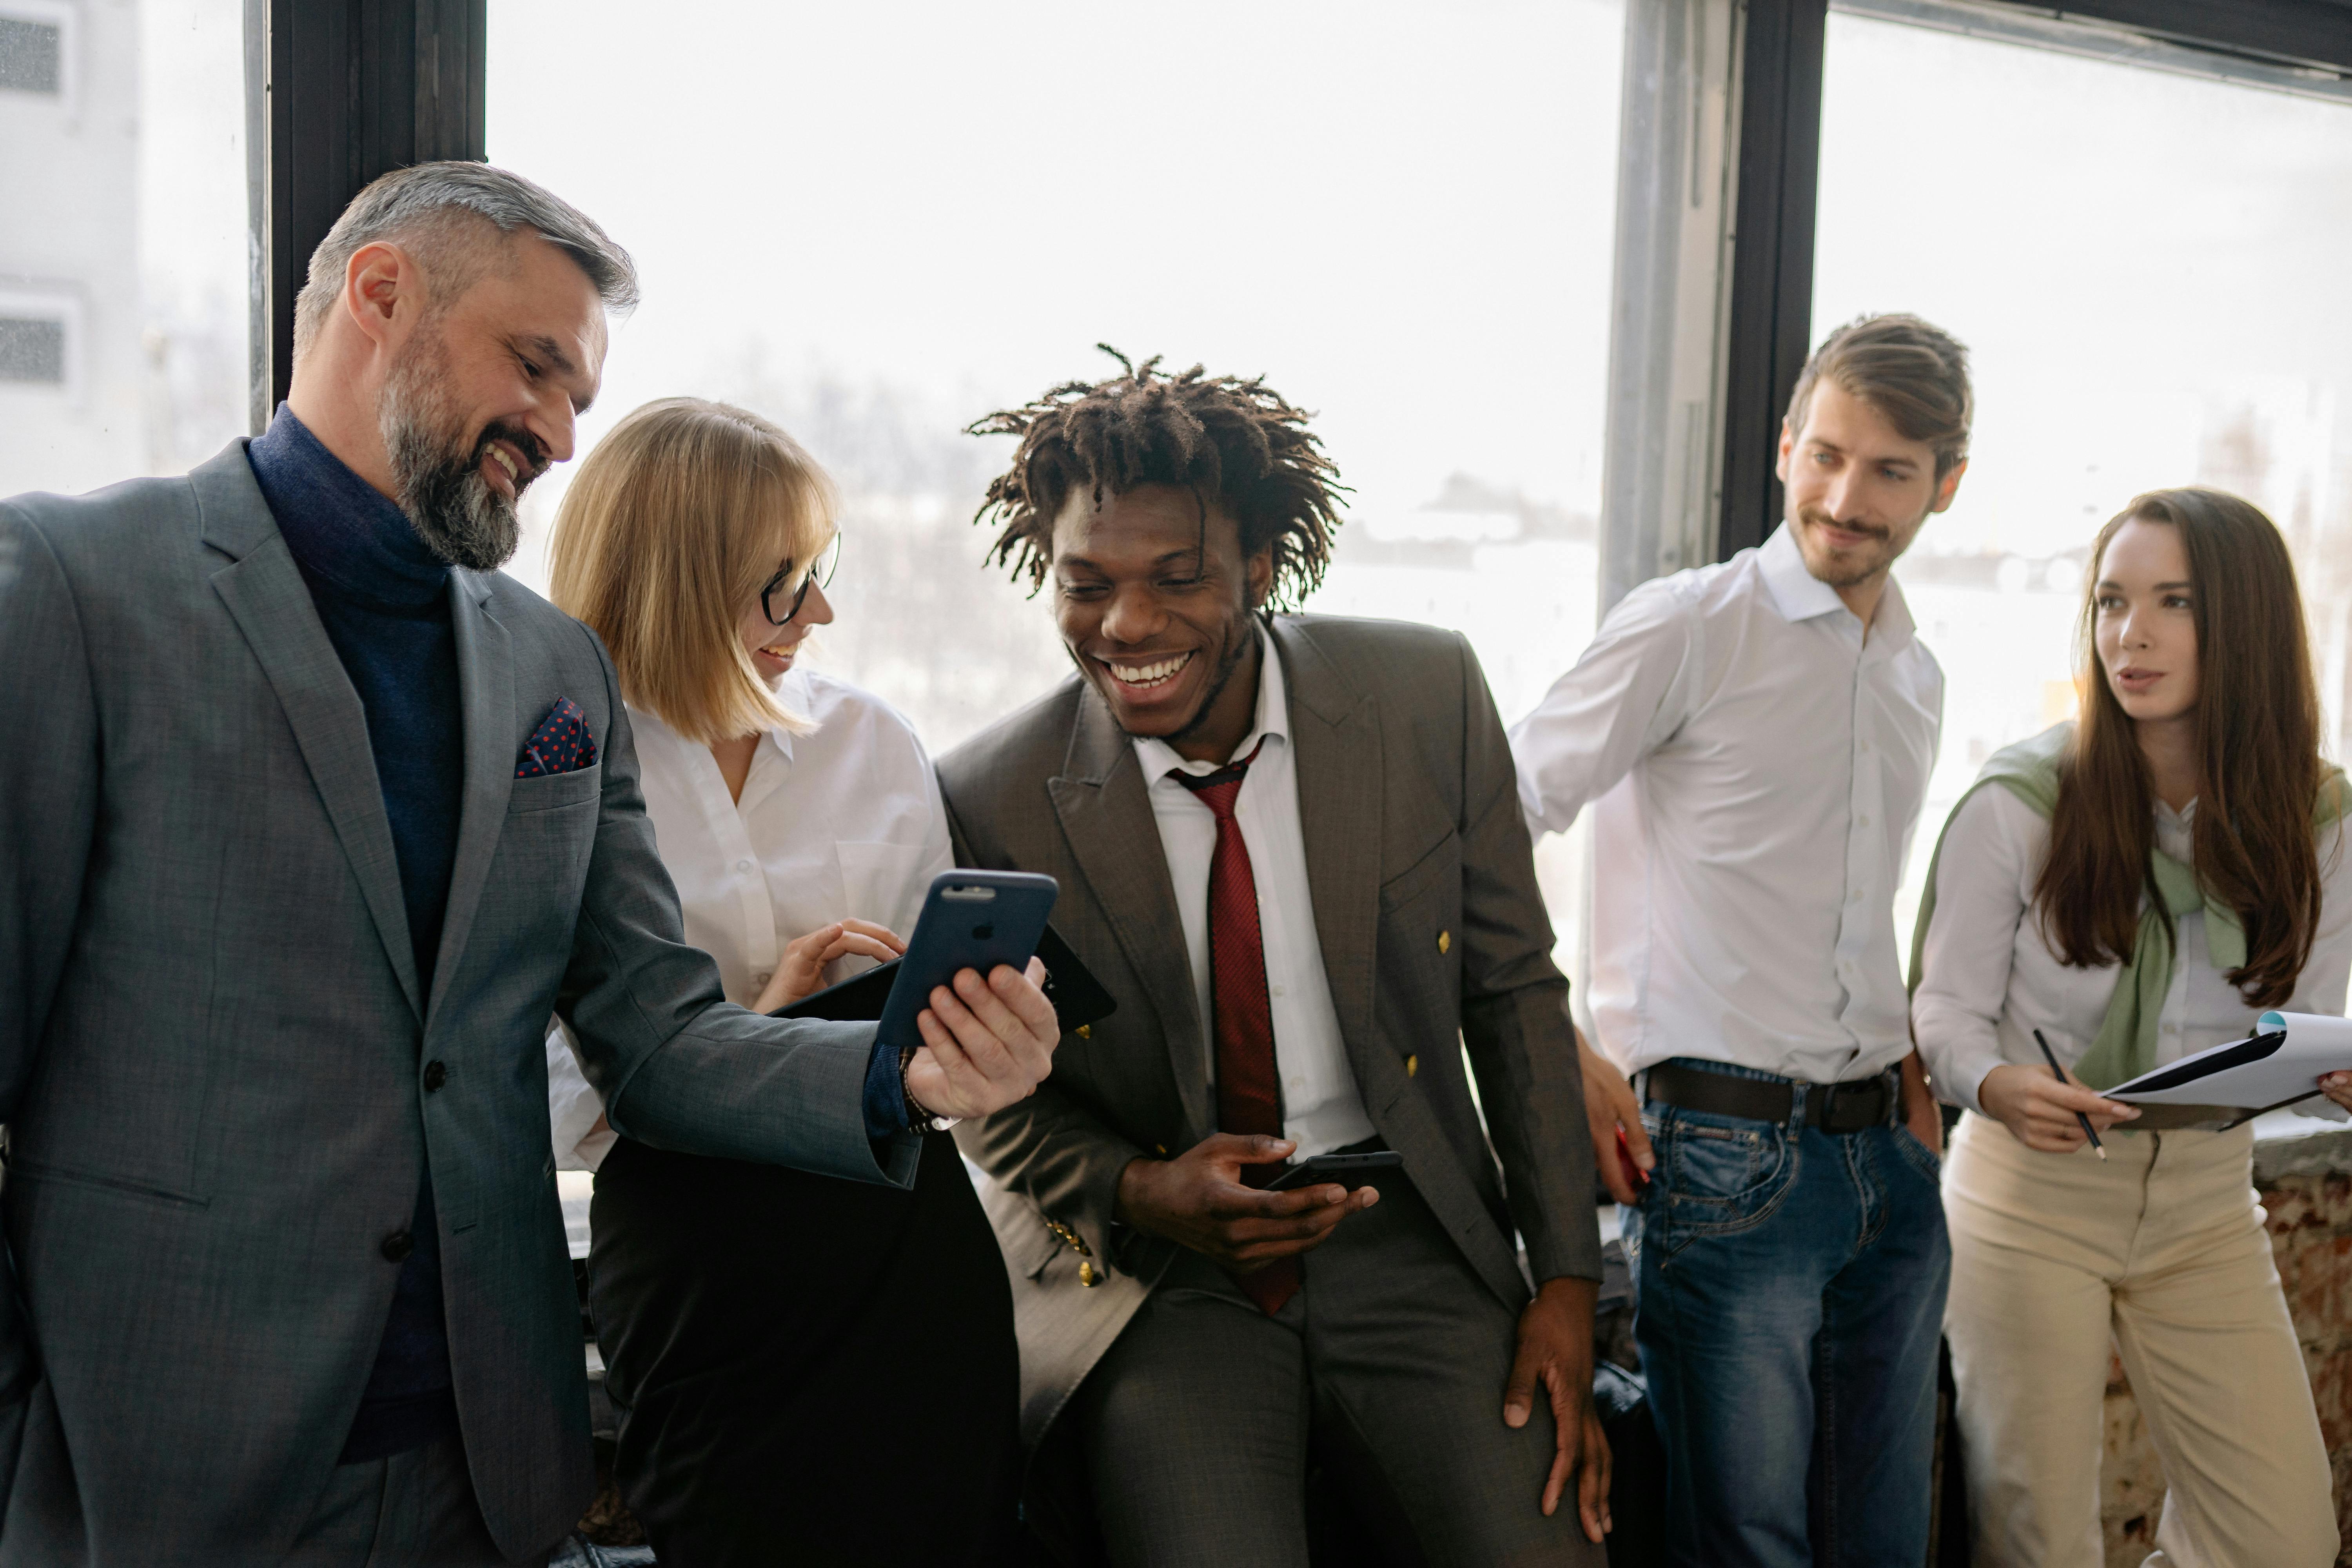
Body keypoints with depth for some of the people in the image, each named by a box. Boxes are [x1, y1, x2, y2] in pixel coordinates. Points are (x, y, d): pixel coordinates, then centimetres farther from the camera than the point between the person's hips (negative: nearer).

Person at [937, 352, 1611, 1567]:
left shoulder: (1428, 698, -6)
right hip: (1154, 1283, -1)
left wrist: (1566, 1275, -1)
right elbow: (999, 1091, 4)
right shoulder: (991, 801, -10)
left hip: (1411, 1251, 2)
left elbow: (1513, 988, 3)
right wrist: (1134, 1191, -16)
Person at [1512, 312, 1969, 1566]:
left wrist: (1905, 1058, 9)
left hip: (1888, 1156, 7)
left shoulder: (1917, 677, 14)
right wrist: (1566, 1058, -18)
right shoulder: (1687, 628, -8)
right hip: (1723, 1151, -7)